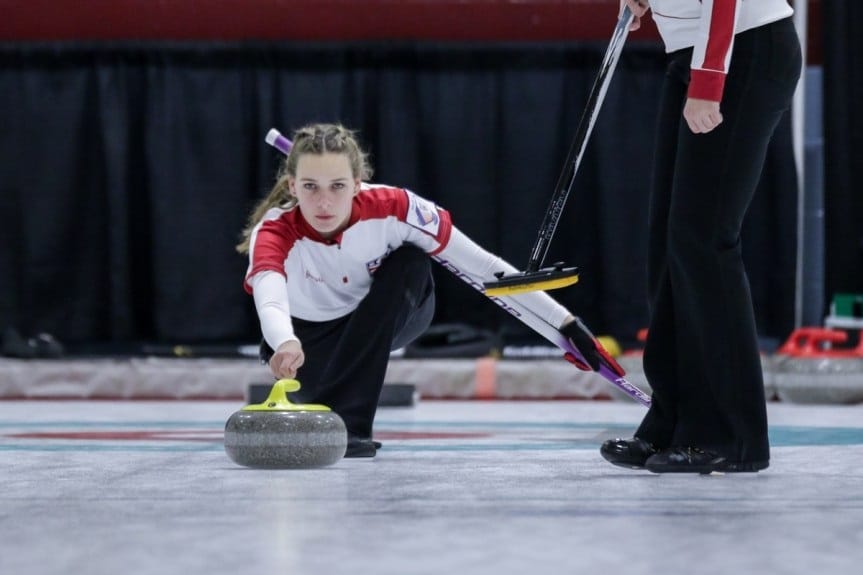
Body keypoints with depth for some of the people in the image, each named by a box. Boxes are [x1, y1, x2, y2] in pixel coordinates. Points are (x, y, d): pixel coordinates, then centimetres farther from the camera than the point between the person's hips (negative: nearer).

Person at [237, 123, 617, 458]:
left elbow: (485, 269, -28)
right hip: (309, 334, 0)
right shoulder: (275, 232, -34)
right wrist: (286, 344, -78)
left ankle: (346, 420, -30)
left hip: (390, 317, 0)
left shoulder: (393, 209, -32)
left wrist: (567, 325, -29)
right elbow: (269, 298, -55)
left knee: (409, 259, -30)